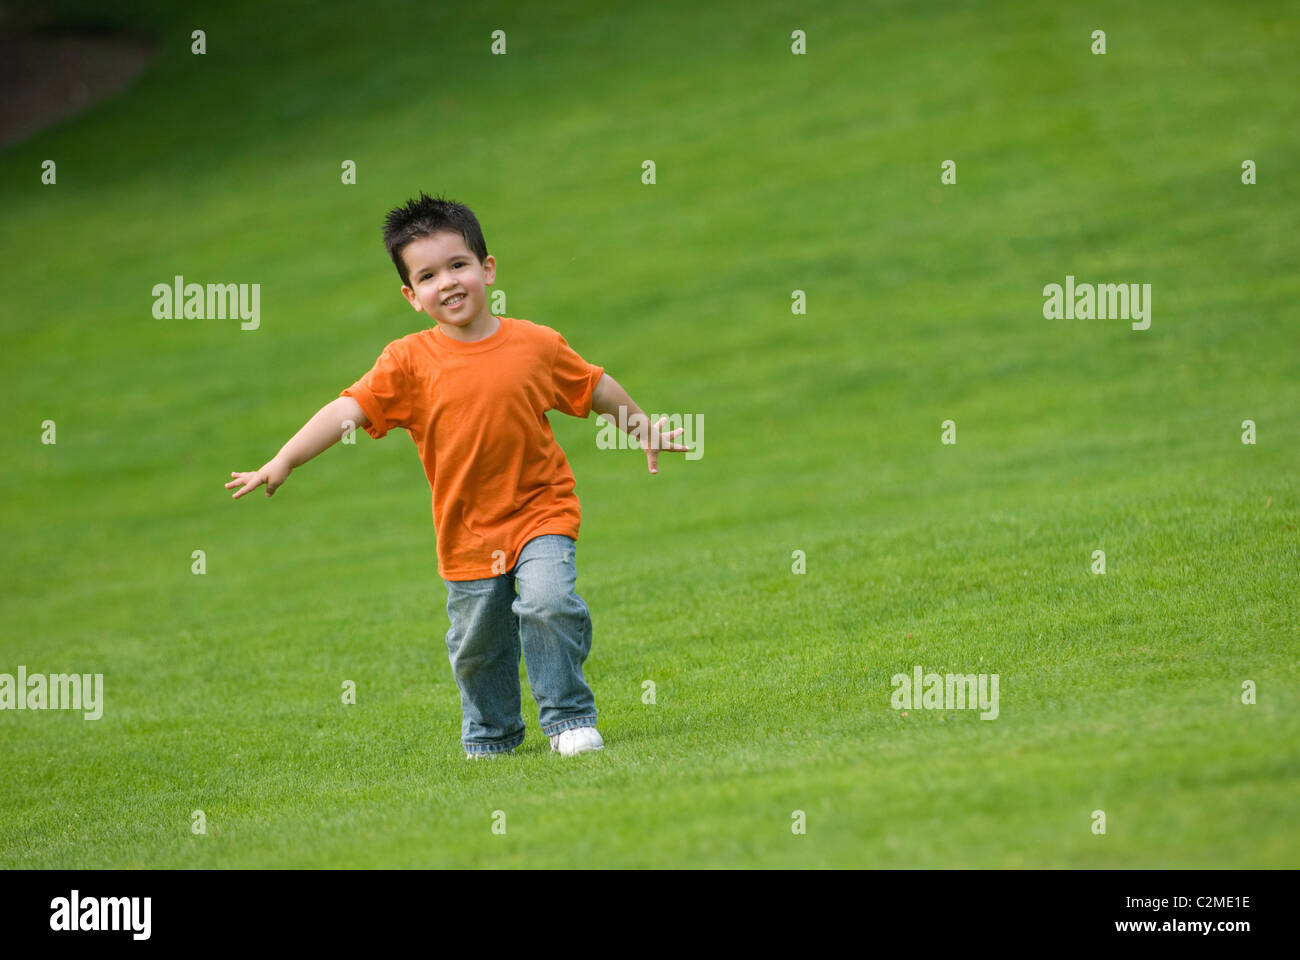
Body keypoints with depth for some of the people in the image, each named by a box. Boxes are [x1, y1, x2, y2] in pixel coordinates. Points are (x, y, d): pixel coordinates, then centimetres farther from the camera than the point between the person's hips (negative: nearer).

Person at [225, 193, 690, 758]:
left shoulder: (535, 344, -4)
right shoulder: (408, 362, -8)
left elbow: (595, 388, 11)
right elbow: (349, 409, -15)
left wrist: (645, 431, 22)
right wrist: (281, 463, -25)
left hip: (540, 512, -1)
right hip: (467, 530, 1)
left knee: (549, 601, -23)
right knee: (477, 645, 11)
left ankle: (569, 718, -5)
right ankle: (490, 735, 36)